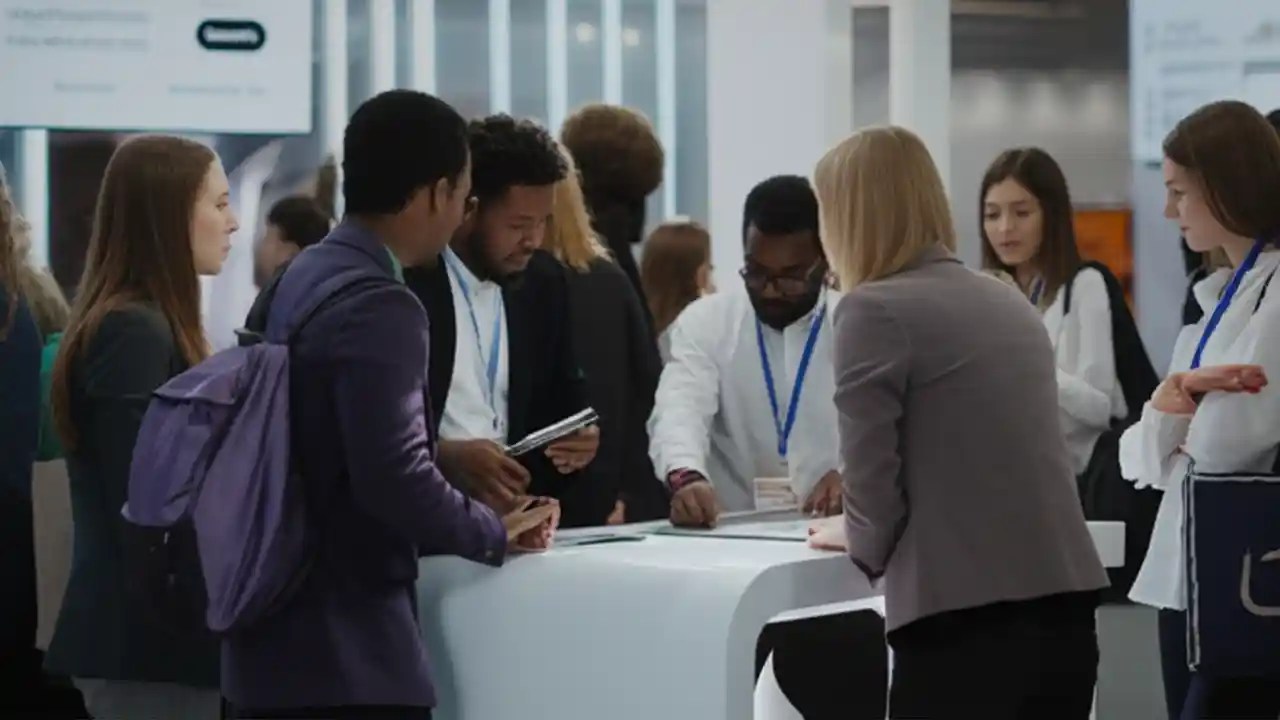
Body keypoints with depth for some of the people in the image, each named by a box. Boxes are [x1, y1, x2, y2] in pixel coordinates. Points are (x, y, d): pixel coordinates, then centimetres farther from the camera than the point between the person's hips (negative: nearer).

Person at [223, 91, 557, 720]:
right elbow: (395, 477, -24)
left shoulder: (300, 278, 12)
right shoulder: (378, 307, -17)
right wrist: (494, 534, -8)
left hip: (279, 637, 9)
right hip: (344, 651, -9)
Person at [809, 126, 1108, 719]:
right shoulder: (1010, 304, 17)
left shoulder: (874, 311, -5)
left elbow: (871, 474, -8)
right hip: (1063, 608, 7)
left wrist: (864, 541, 13)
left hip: (966, 618, -7)